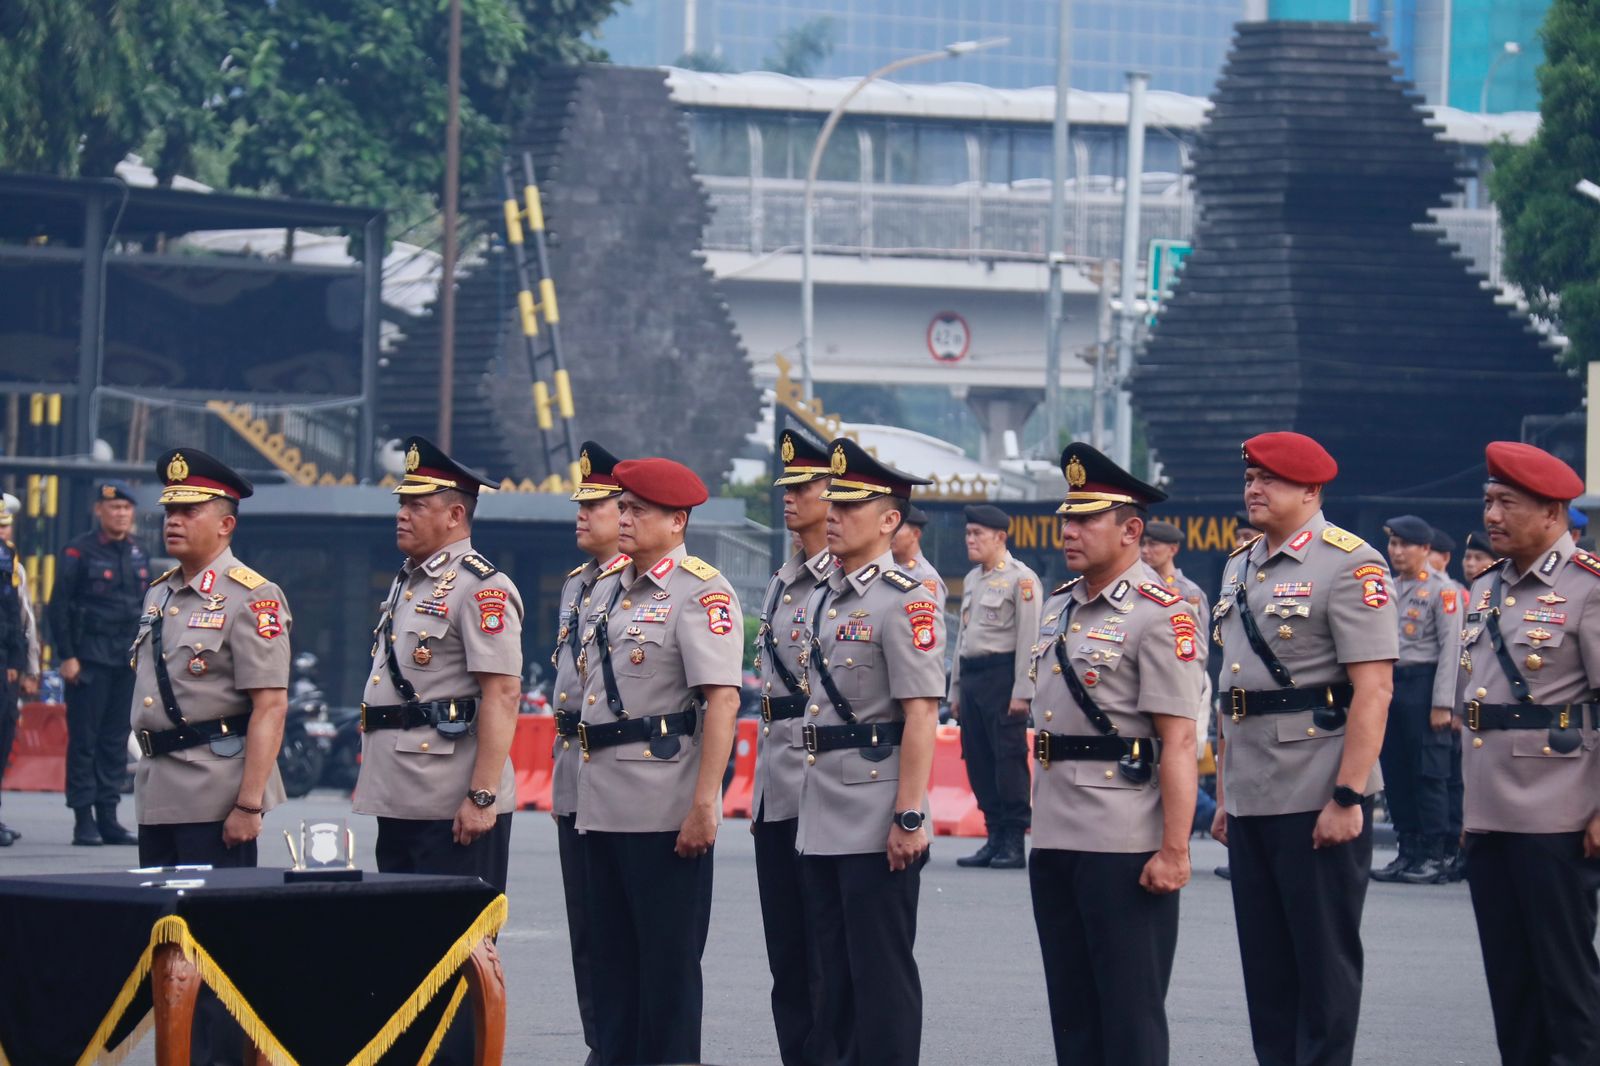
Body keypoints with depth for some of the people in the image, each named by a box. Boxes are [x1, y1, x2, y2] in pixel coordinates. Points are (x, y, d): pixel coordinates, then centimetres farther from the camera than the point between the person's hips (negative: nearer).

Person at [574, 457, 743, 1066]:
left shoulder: (701, 592, -9)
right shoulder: (606, 591, 15)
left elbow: (723, 700, -17)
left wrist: (704, 805, -22)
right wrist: (587, 785, 17)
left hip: (664, 806, -8)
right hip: (603, 804, 8)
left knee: (668, 963, -2)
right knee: (610, 958, 12)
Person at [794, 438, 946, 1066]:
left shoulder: (905, 601, -11)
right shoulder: (823, 598, 14)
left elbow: (921, 716, -16)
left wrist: (910, 817, -20)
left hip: (876, 820, -8)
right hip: (821, 818, 8)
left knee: (882, 971, -3)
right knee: (834, 970, 12)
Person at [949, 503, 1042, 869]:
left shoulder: (1021, 579, -7)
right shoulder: (972, 580, 18)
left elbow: (1029, 637, -12)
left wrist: (1021, 691, -17)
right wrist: (956, 689, 20)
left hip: (1003, 675, -8)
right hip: (971, 675, 8)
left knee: (1009, 758, -7)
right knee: (977, 759, 7)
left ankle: (1014, 843, -6)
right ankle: (995, 839, 14)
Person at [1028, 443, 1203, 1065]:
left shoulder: (1160, 615, -11)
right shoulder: (1060, 608, 14)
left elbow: (1178, 741, -16)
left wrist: (1174, 850, -21)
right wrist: (1041, 826, 18)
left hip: (1125, 847, -8)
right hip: (1055, 843, 8)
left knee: (1130, 1011, -3)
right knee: (1072, 1006, 12)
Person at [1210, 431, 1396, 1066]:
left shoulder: (1350, 565, -9)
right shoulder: (1240, 567, 15)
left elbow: (1374, 688, -15)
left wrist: (1347, 797, -20)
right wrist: (1224, 792, 17)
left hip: (1318, 799, -8)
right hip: (1251, 800, 8)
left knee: (1324, 959, -1)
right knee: (1266, 965, 11)